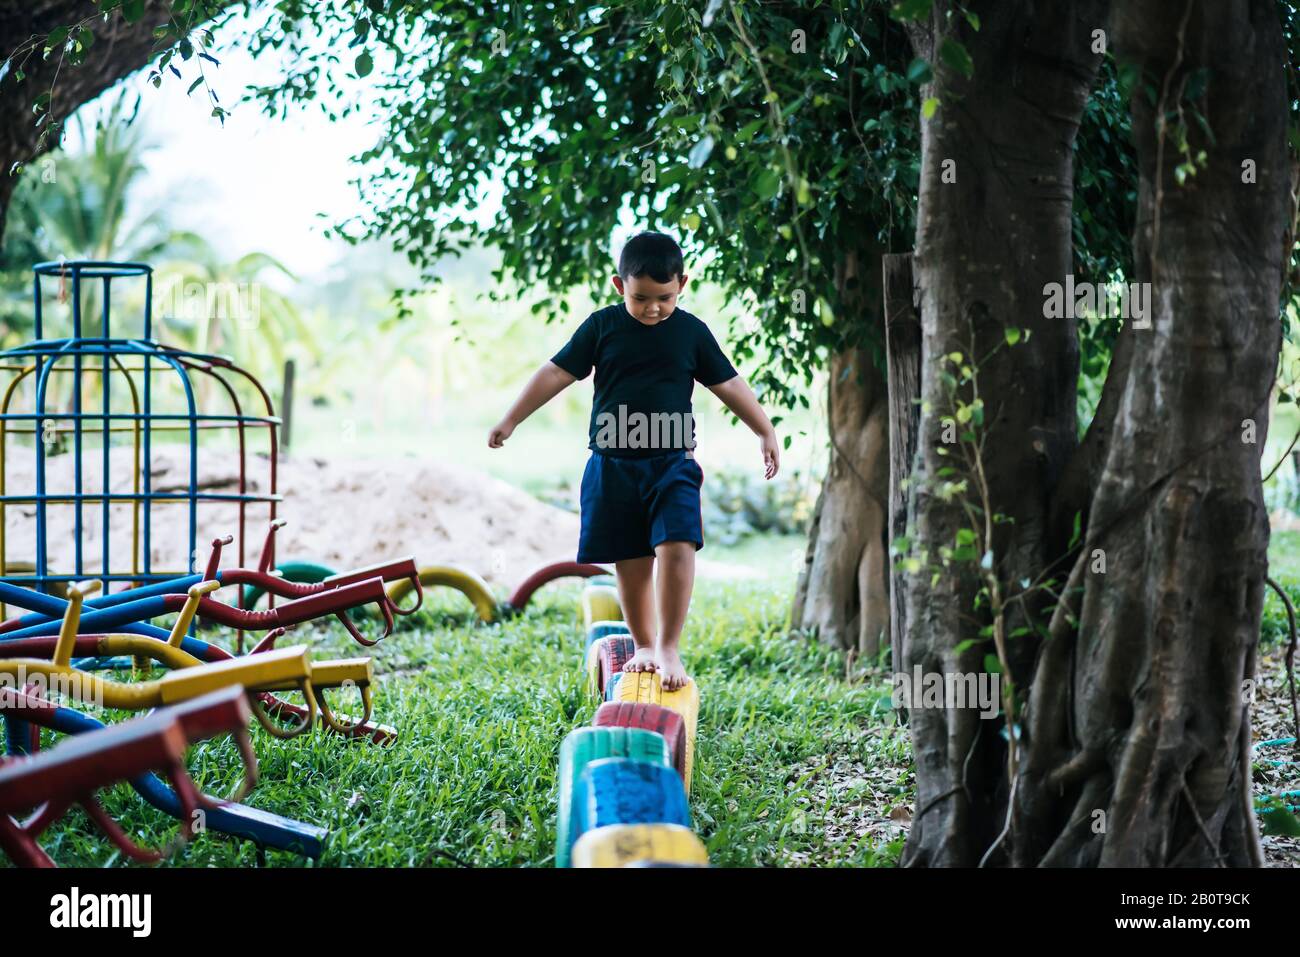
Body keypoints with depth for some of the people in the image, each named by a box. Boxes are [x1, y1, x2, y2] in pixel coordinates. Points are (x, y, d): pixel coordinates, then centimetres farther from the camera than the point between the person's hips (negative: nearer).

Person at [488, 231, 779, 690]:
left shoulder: (691, 332, 2)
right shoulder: (602, 326, 1)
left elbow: (729, 384, 9)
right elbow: (558, 373, 4)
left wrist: (766, 432, 8)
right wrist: (511, 420, 4)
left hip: (673, 462, -1)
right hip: (613, 463, 1)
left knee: (676, 547, -17)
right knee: (630, 562, 6)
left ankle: (669, 648, -10)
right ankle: (643, 646, 22)